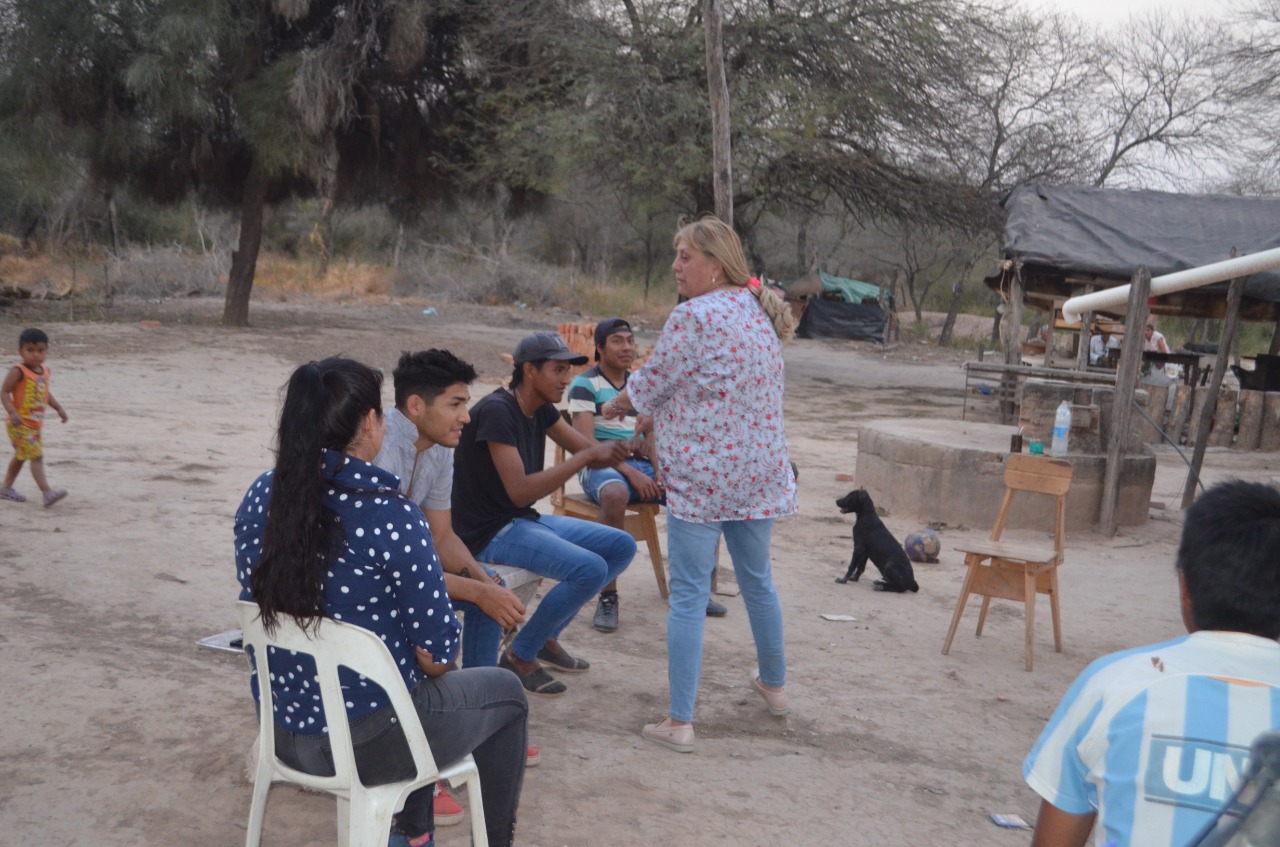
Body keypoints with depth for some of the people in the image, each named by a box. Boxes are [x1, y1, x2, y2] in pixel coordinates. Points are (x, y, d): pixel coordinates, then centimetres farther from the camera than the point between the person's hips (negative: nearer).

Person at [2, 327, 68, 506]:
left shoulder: (45, 371, 7)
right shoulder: (18, 371, -17)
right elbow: (4, 392, -18)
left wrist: (59, 408, 15)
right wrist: (12, 412, -30)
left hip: (35, 424, 9)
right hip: (19, 424, -9)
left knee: (21, 456, 20)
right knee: (36, 456, -15)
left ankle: (6, 489, 35)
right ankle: (47, 492, -20)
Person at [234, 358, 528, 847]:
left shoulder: (261, 497, -4)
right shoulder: (388, 513, -24)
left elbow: (260, 607, 10)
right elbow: (435, 653, -20)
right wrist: (435, 657, 5)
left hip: (282, 727, 7)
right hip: (365, 742, -7)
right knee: (505, 692, 21)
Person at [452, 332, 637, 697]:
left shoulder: (541, 408, 6)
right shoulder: (496, 411, -22)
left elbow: (588, 450, 6)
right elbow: (520, 491, -29)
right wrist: (587, 456, -28)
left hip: (525, 520, 10)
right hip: (489, 534, -10)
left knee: (622, 547, 5)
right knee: (590, 569, -25)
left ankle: (547, 638, 15)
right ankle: (519, 657, -6)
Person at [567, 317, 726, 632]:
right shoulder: (585, 384, -4)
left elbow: (651, 434, 15)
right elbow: (586, 443, -14)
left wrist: (657, 471, -6)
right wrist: (630, 473, -22)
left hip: (640, 464, 6)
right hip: (600, 465, -6)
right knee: (615, 495, -42)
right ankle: (607, 596, -31)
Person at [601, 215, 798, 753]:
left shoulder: (694, 316, -16)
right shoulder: (761, 313, 9)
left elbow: (650, 385, -8)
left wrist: (615, 405, 14)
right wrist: (645, 408, 22)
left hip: (702, 477, -7)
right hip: (759, 471, 8)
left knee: (689, 595, -1)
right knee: (758, 581, 22)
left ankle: (680, 723, 3)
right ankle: (773, 685, 39)